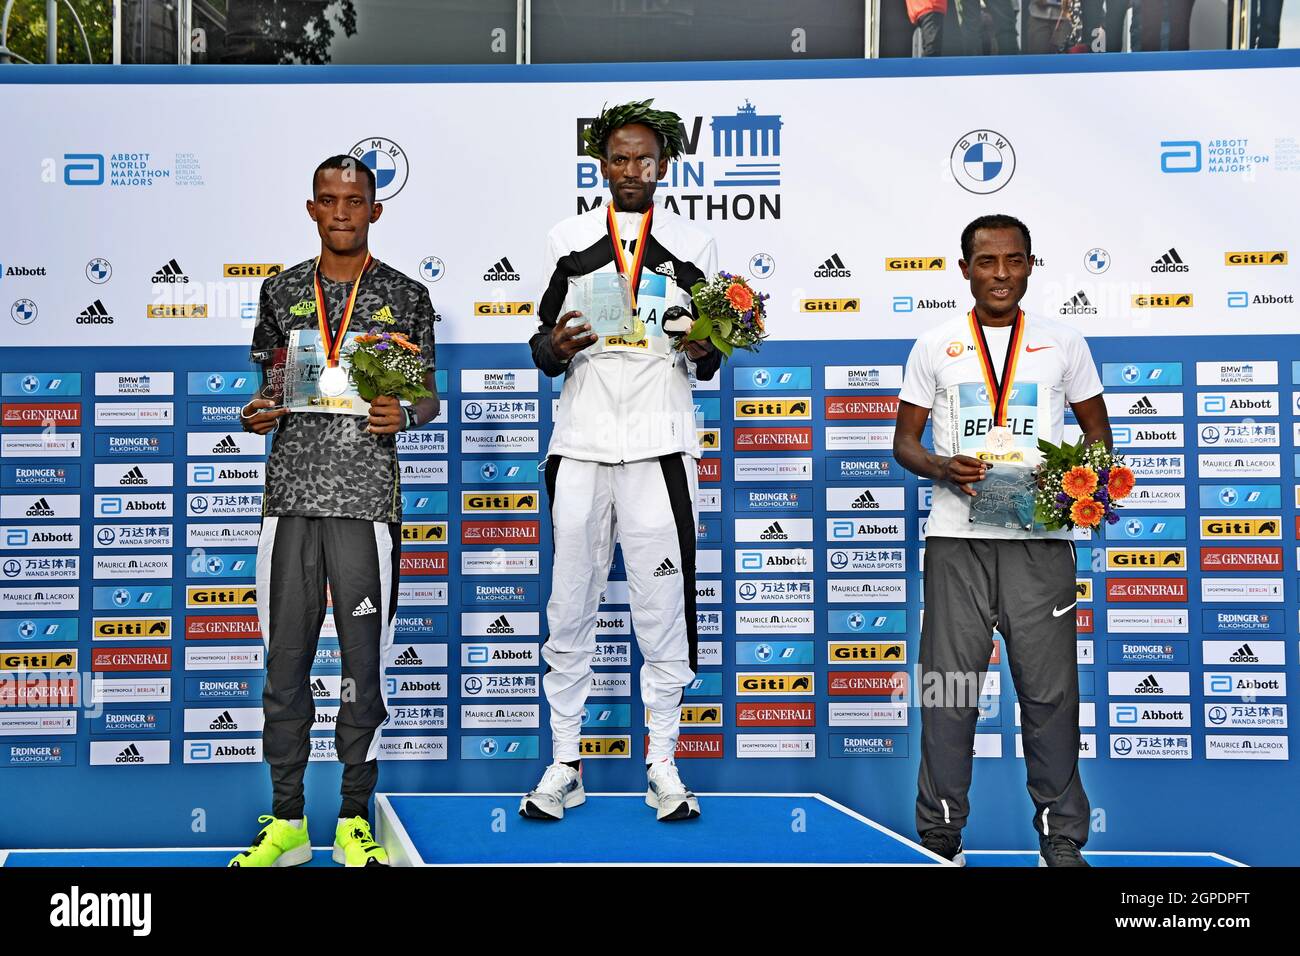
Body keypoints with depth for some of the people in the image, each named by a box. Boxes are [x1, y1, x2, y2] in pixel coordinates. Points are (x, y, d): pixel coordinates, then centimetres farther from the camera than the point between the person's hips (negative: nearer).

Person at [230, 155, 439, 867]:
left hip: (367, 500, -2)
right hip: (291, 496, 2)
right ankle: (286, 822, 19)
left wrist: (401, 416, -14)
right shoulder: (282, 291, 13)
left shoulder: (405, 296, 7)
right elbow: (267, 383, 18)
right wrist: (256, 415, -4)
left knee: (363, 664, 2)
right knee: (285, 662, 5)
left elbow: (429, 397, 8)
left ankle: (354, 821, 16)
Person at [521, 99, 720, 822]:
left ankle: (663, 765, 15)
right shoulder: (569, 240, 10)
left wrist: (705, 350, -9)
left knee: (663, 607, 2)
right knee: (570, 609, 4)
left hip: (660, 446, 0)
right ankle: (565, 764, 16)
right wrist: (555, 347, -11)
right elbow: (545, 353, 11)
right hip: (581, 444, 1)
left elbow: (708, 365, 13)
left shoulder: (695, 246, 10)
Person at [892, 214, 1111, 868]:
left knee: (1050, 690, 1)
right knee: (948, 687, 3)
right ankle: (940, 835, 16)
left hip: (1041, 538, 0)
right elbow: (904, 441, 10)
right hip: (956, 537, 0)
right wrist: (940, 467, -12)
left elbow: (1098, 434, 14)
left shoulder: (1064, 344, 10)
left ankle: (1061, 839, 16)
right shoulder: (934, 347, 8)